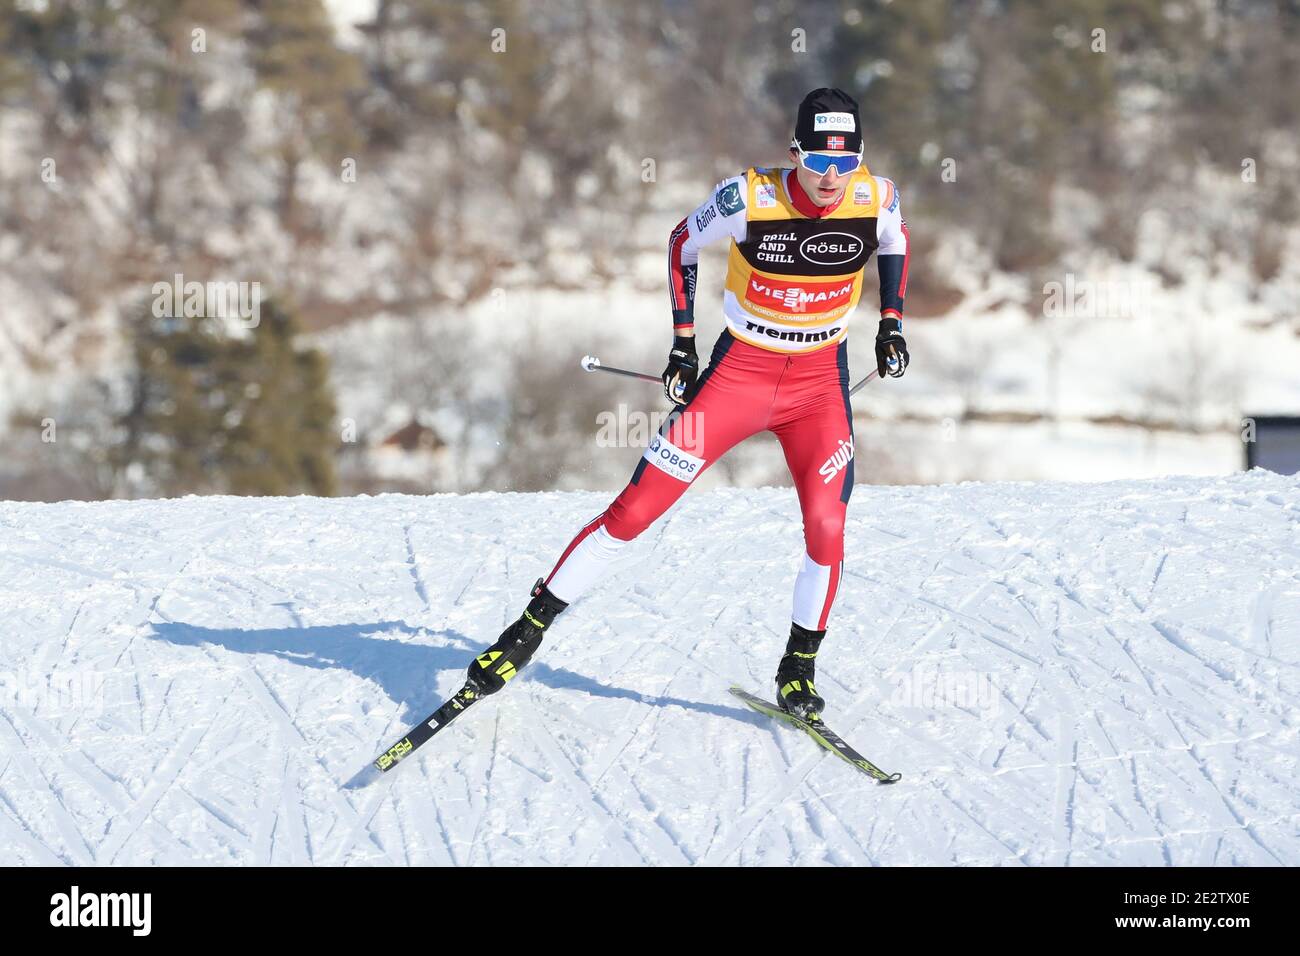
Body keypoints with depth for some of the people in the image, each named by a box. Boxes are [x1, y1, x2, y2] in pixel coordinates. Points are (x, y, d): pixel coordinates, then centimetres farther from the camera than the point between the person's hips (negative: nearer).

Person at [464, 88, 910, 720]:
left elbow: (895, 239, 13)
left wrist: (891, 324, 8)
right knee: (634, 510, -5)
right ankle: (529, 629, 9)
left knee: (827, 530, -15)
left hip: (821, 382, 2)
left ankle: (799, 670, 8)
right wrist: (683, 342, -1)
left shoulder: (876, 198, -13)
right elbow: (684, 242, -1)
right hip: (738, 373, -2)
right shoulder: (749, 198, -21)